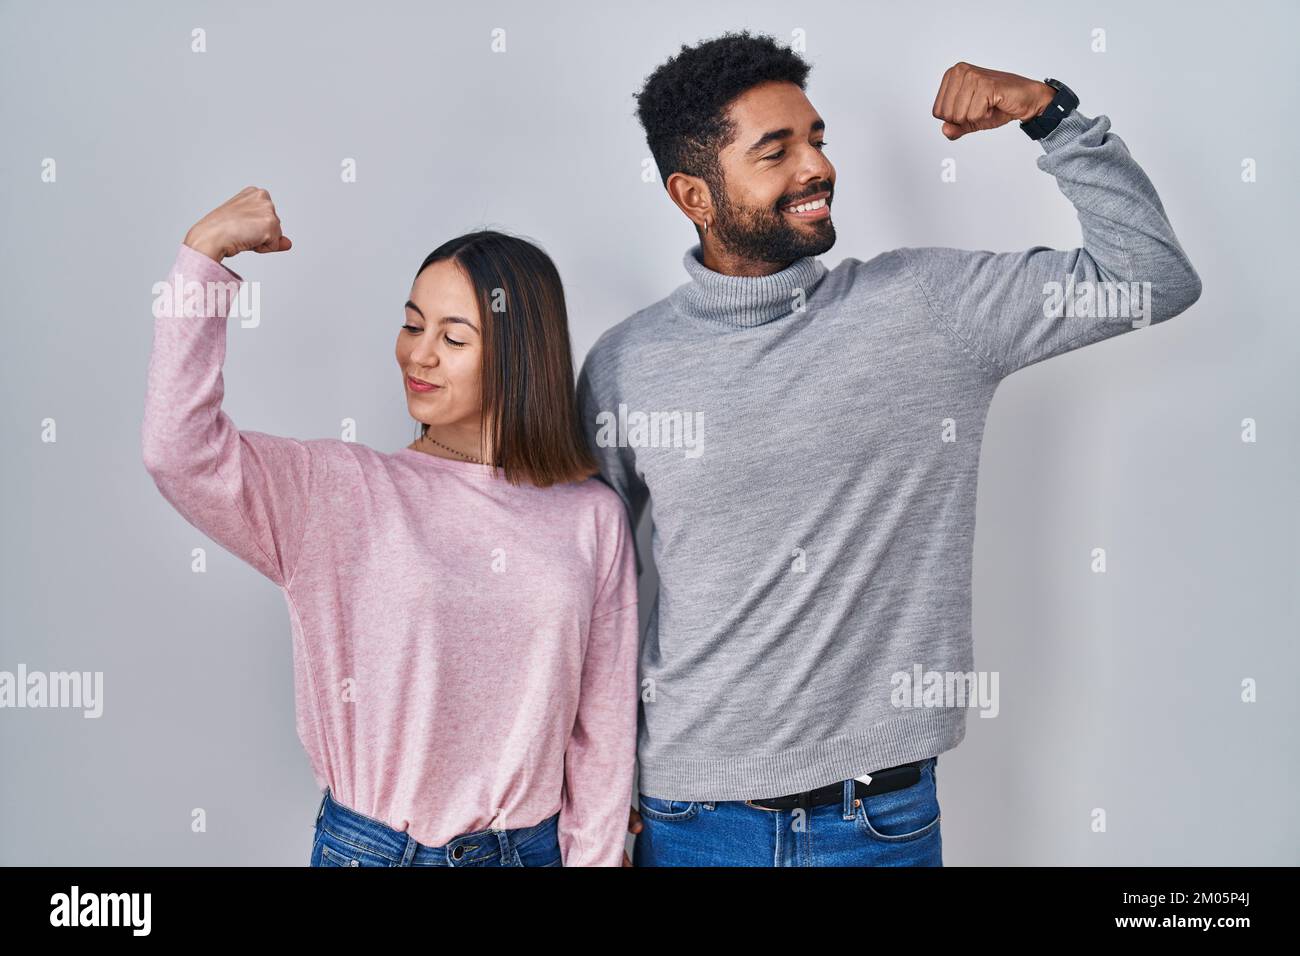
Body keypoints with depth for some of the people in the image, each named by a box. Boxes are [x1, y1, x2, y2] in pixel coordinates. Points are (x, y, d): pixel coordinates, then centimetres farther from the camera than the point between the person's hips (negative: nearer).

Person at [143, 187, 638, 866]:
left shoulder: (592, 517, -4)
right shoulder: (340, 491, -7)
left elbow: (603, 728, 0)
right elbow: (180, 452, -22)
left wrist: (592, 856, 1)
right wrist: (203, 253, -21)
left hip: (530, 845, 1)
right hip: (369, 845, 0)